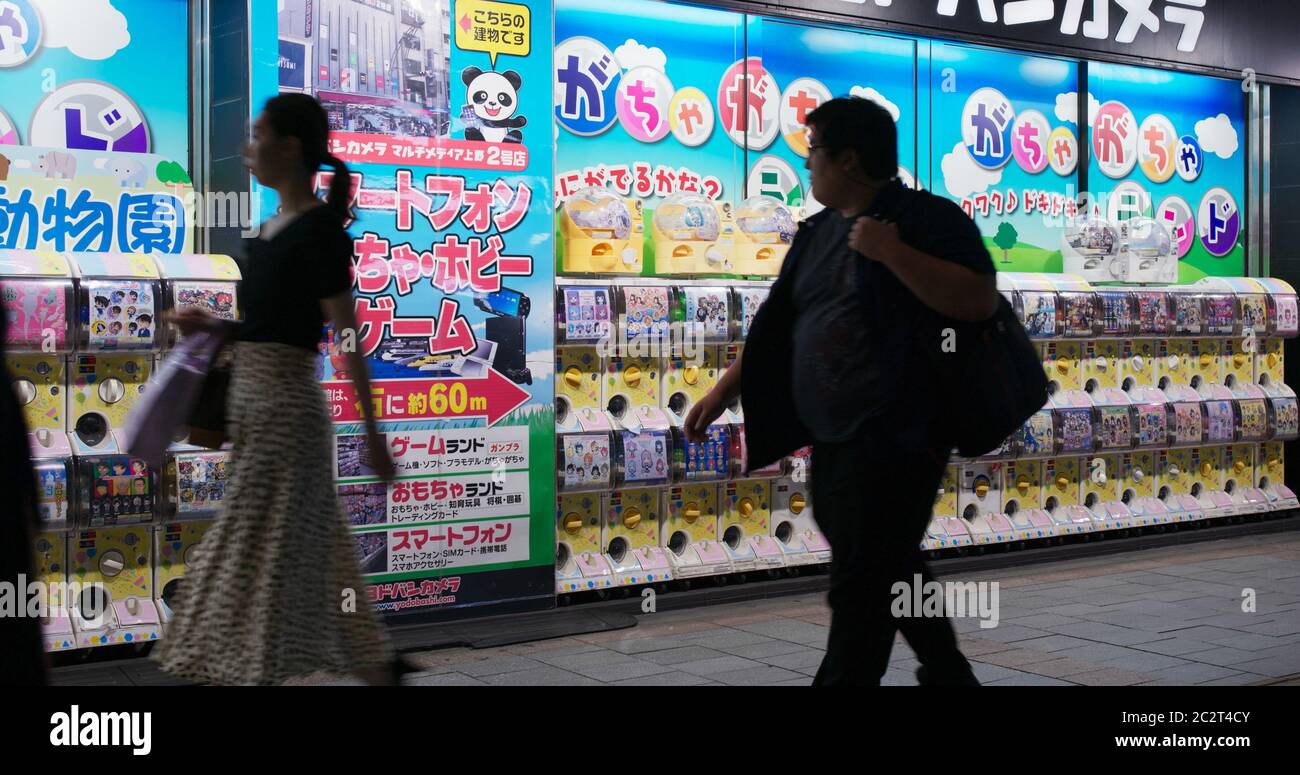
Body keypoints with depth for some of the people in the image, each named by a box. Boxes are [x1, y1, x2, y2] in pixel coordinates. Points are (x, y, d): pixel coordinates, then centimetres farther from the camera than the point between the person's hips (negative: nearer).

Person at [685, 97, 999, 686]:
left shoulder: (928, 218, -9)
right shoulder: (818, 232, 14)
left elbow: (979, 301, -21)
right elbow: (776, 326, 18)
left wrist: (889, 250, -22)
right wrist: (723, 392, 14)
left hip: (896, 438, -8)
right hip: (834, 439, 8)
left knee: (863, 585, -4)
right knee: (891, 570, 17)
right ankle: (947, 672, 33)